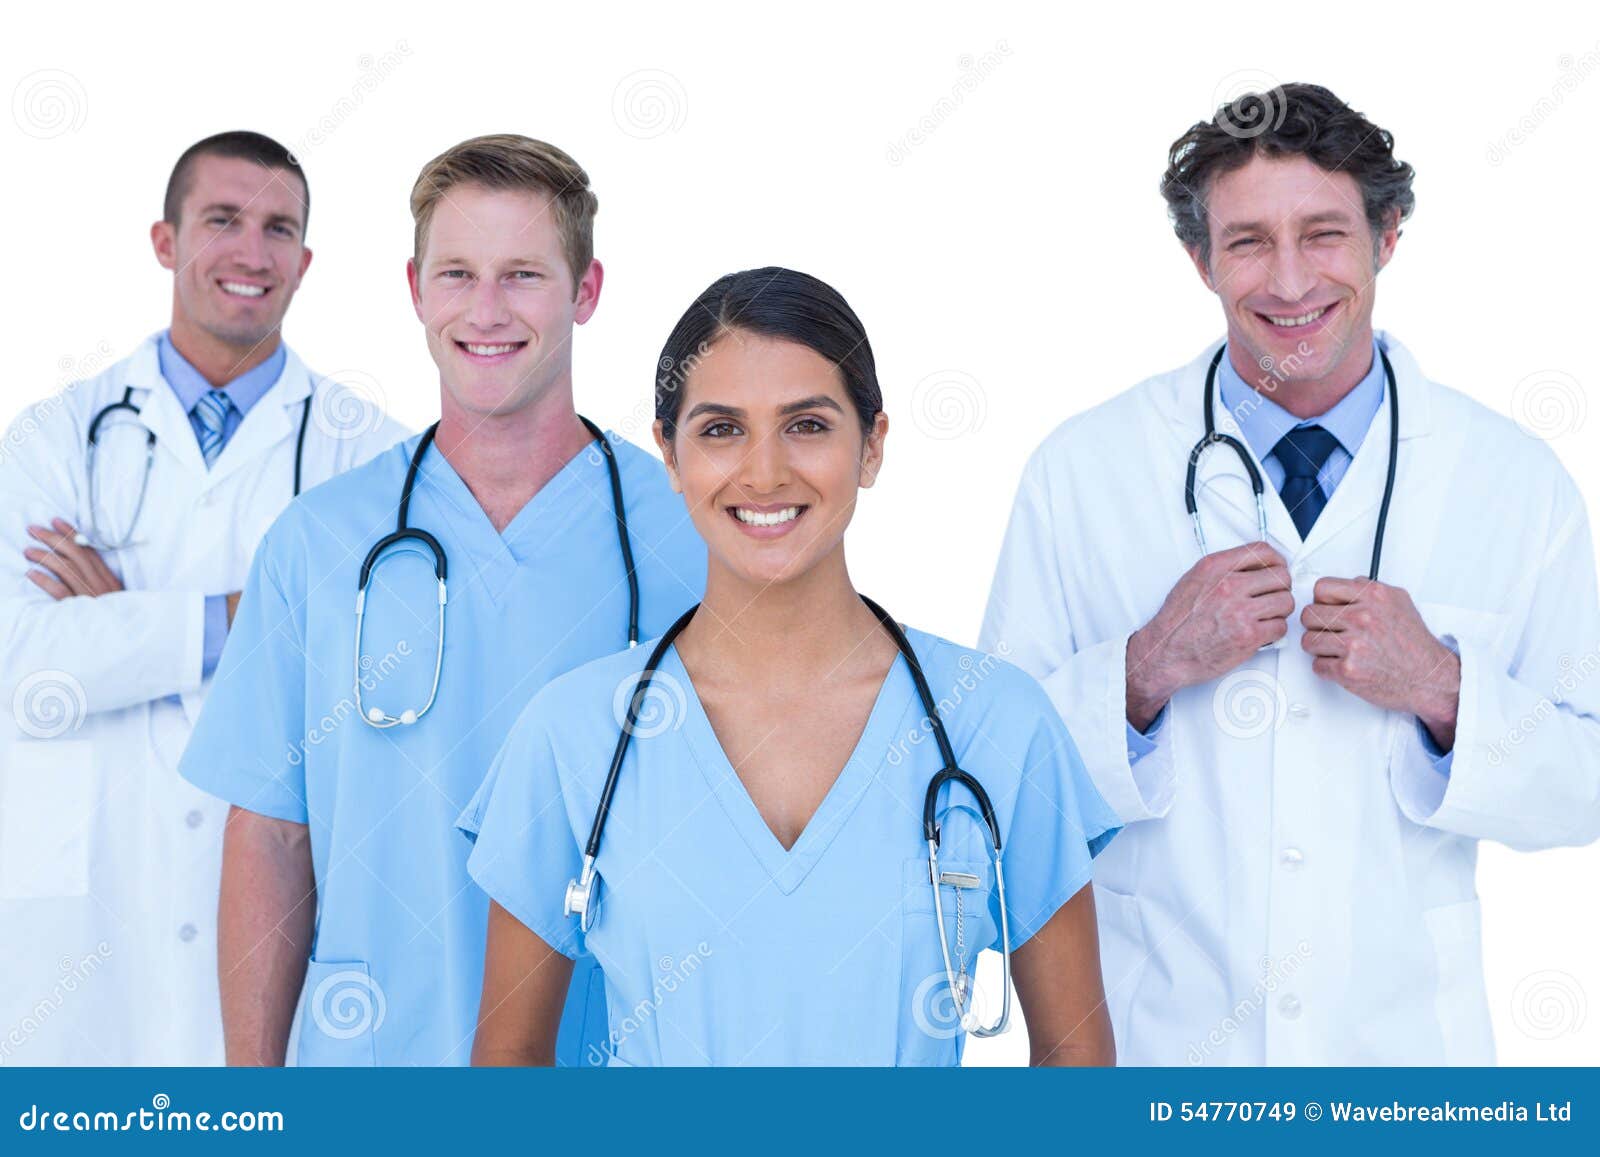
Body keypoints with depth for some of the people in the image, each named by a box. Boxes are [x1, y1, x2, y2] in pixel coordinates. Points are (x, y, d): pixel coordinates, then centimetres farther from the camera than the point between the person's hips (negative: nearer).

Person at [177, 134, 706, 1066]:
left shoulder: (693, 534, -5)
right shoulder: (316, 541, 1)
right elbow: (269, 835, 2)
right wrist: (252, 1089, -1)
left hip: (606, 1062, -1)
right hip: (367, 1061, 1)